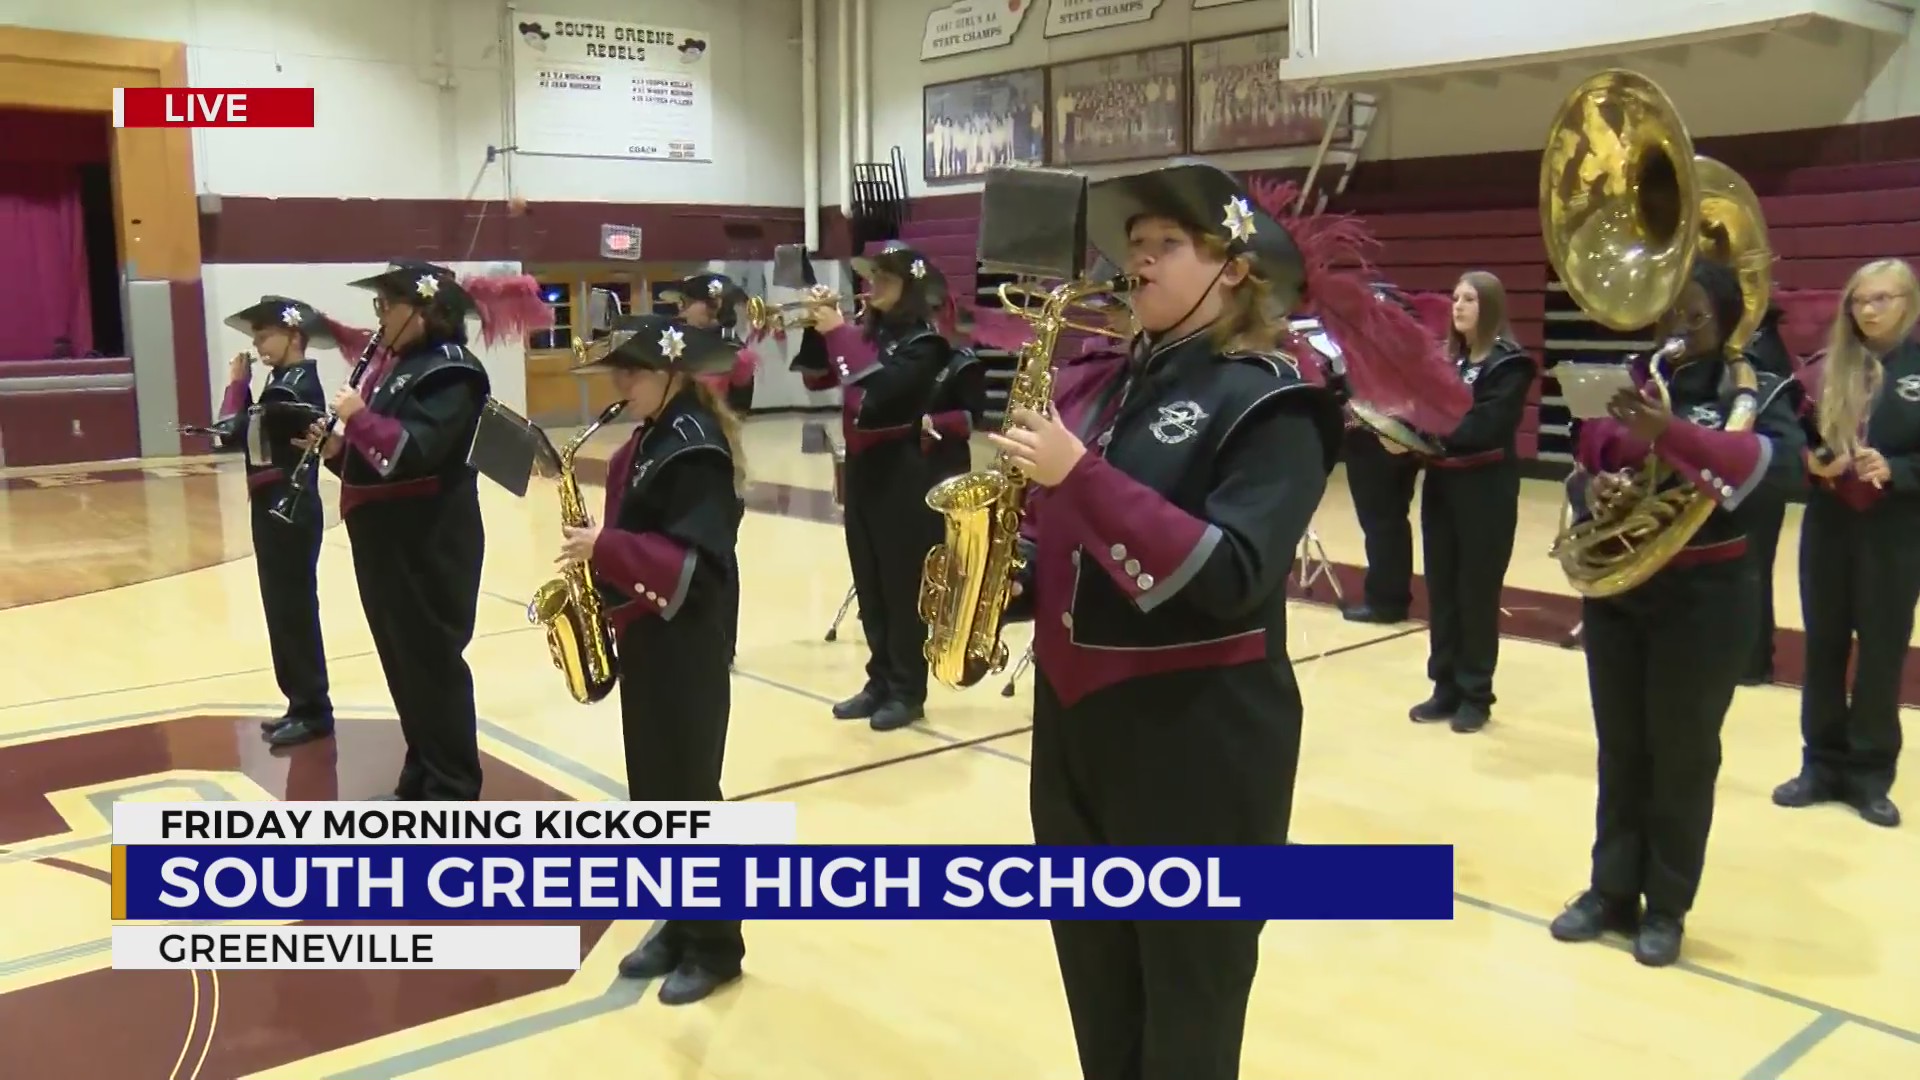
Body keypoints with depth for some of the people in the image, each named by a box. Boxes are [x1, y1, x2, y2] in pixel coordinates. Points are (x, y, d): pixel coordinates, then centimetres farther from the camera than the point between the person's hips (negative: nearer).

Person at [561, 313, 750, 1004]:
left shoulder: (697, 449, -17)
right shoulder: (649, 442, 11)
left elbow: (696, 561, -24)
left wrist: (605, 549, -25)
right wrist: (595, 557, 5)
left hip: (688, 646, -9)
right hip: (646, 635, 9)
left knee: (689, 792, 0)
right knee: (652, 790, 14)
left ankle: (715, 945, 13)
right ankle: (677, 926, 28)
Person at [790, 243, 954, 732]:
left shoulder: (924, 342, -10)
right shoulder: (868, 330, 11)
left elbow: (880, 384, -25)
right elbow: (816, 378, 11)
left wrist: (839, 332, -21)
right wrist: (817, 330, -4)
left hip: (904, 473, -8)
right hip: (862, 467, 8)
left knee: (903, 585, -1)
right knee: (869, 584, 12)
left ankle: (908, 691, 8)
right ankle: (880, 681, 22)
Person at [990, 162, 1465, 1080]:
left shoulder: (1267, 402, -11)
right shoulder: (1101, 386, 10)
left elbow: (1230, 576, -23)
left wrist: (1081, 475, -26)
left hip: (1200, 747, -7)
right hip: (1074, 727, 7)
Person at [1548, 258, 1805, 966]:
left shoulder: (1752, 391, -6)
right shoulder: (1625, 385, 5)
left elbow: (1784, 463, -26)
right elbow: (1581, 475, 8)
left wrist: (1671, 430, -38)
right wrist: (1592, 491, -17)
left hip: (1702, 597, -4)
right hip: (1615, 591, 4)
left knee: (1683, 753, 6)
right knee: (1620, 747, 12)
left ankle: (1666, 907, 19)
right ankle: (1612, 891, 24)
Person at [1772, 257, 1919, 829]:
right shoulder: (1825, 370, 4)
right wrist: (1810, 462, -12)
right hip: (1828, 523, 3)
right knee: (1823, 645, 9)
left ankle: (1870, 774, 16)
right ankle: (1822, 764, 20)